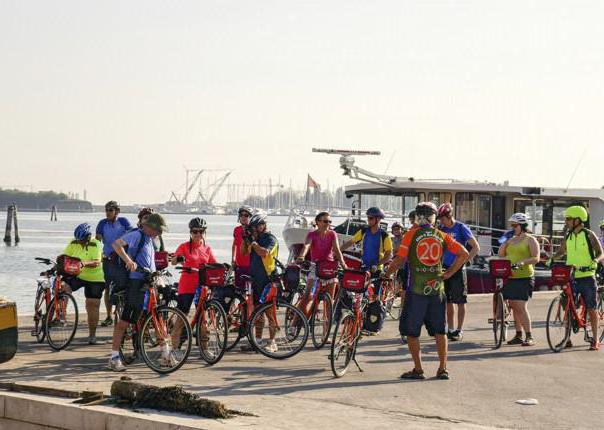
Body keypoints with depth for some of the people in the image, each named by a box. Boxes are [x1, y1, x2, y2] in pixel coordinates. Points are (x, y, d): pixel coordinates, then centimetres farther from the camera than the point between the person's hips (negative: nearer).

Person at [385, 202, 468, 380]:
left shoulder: (412, 234, -3)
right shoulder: (442, 236, 5)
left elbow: (400, 258, -8)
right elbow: (463, 254, 1)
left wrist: (387, 274, 6)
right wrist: (448, 273, 7)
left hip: (416, 289, -3)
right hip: (437, 287, 3)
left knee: (411, 331, 6)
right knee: (439, 330, 11)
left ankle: (418, 369, 5)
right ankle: (443, 369, 11)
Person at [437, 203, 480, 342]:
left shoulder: (461, 228, -7)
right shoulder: (441, 230, 9)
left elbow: (476, 247, -9)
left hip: (458, 269, -5)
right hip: (445, 268, 5)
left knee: (460, 301, -1)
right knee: (448, 301, 9)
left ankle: (459, 330, 3)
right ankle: (450, 329, 16)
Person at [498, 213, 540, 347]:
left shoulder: (530, 240, -2)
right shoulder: (511, 240, 18)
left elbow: (536, 258, -10)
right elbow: (501, 254, 16)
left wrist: (523, 262, -25)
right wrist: (505, 242, 2)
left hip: (524, 277, -7)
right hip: (510, 277, 7)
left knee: (521, 307, -13)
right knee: (514, 307, 8)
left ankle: (529, 337, -11)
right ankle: (518, 335, 15)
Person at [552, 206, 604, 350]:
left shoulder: (589, 235, -5)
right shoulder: (568, 236, 9)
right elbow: (561, 252, 20)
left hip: (587, 277, -4)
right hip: (571, 277, 4)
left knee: (591, 309, 2)